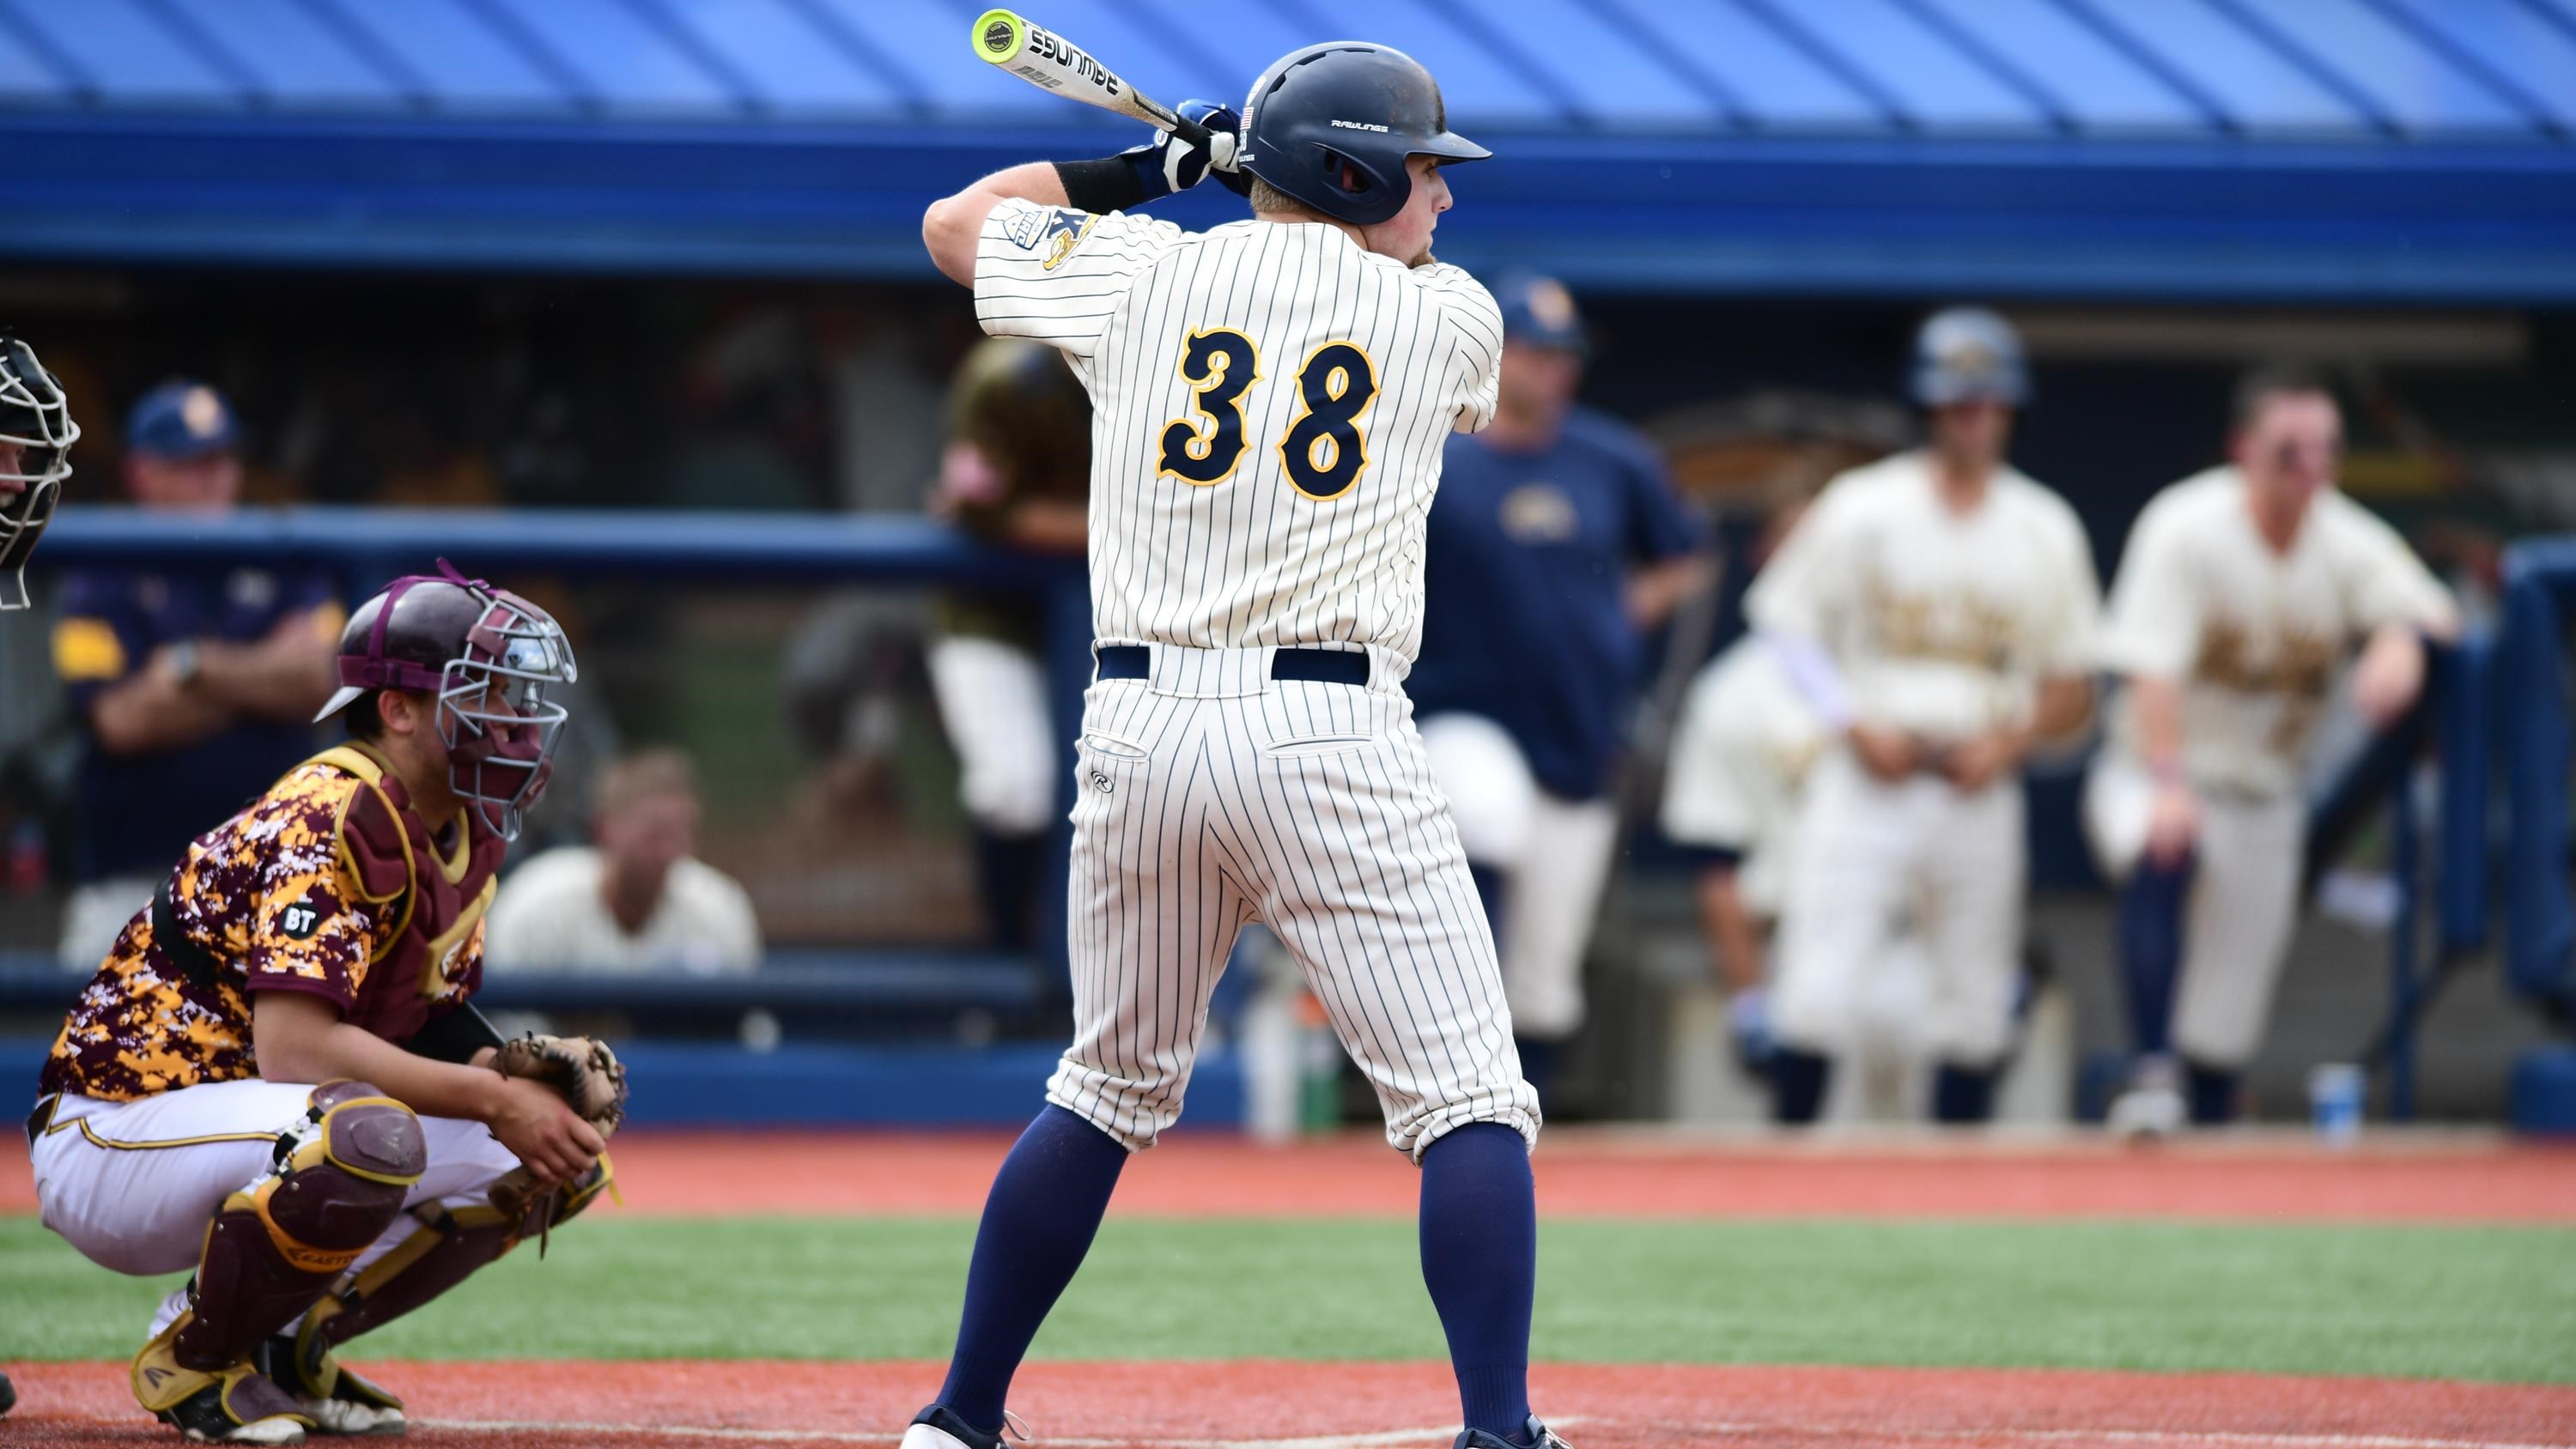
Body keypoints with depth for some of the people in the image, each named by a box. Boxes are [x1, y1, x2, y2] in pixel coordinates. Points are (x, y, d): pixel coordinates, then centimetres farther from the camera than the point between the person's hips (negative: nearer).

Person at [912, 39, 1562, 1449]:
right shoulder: (1451, 319, 5)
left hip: (1139, 730, 4)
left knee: (1109, 1091, 20)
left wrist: (1141, 167, 34)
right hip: (1328, 736, -4)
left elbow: (956, 222, 27)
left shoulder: (1138, 272, 8)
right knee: (1469, 1100, -3)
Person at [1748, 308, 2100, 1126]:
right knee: (1819, 995, -13)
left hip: (1980, 790, 3)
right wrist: (1853, 724, -10)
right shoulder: (1861, 509, 0)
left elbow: (2073, 689, 11)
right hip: (1867, 783, -3)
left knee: (1974, 1012, 5)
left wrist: (2010, 739, -8)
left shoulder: (2047, 530, 7)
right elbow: (1785, 620, 2)